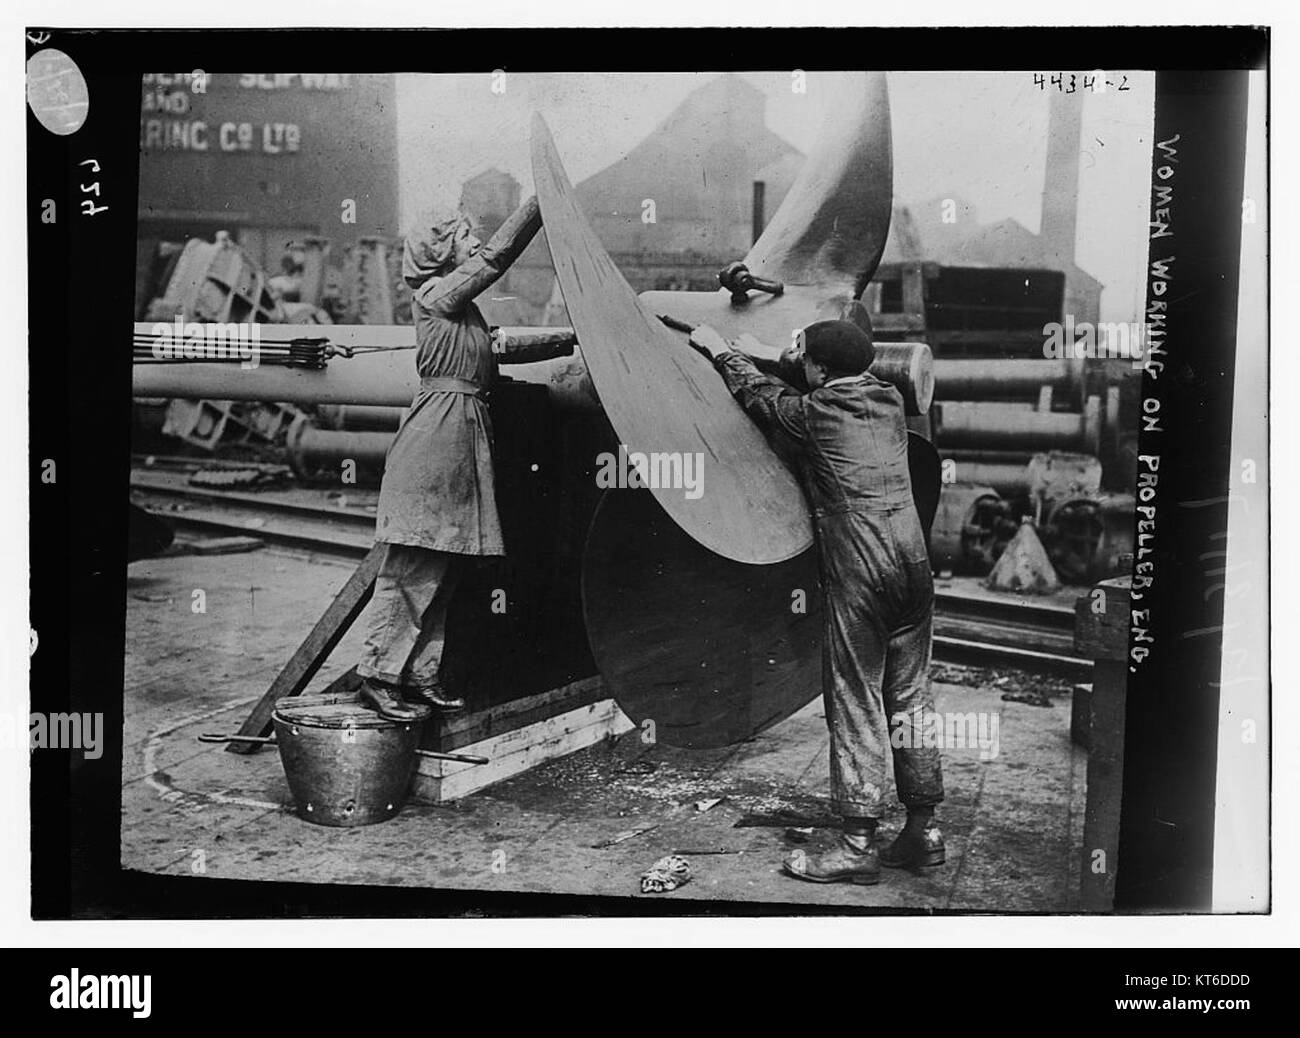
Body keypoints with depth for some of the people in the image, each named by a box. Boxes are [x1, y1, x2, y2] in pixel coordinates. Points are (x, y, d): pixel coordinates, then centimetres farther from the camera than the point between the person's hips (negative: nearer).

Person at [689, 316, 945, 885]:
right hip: (912, 561, 7)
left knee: (855, 704, -2)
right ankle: (923, 830, 18)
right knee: (910, 696, 12)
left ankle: (857, 844, 3)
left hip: (857, 572, -6)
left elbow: (762, 395, 17)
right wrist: (804, 364, 39)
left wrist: (721, 351, 31)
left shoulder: (814, 413, -3)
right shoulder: (889, 401, 12)